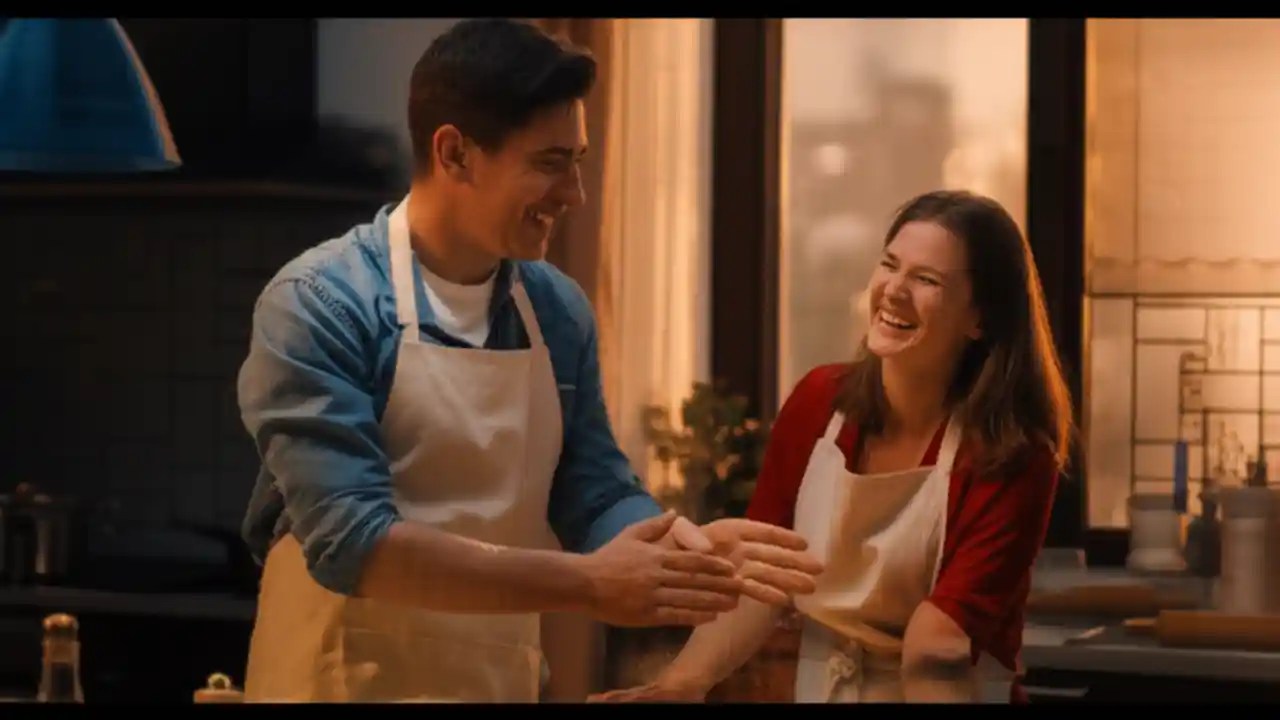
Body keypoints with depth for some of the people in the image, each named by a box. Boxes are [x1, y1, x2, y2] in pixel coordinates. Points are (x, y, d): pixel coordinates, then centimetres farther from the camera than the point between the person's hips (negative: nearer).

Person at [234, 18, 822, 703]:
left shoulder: (559, 312, 3)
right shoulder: (320, 305, -15)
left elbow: (594, 497, 7)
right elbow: (347, 538, -23)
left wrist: (682, 545, -14)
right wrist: (584, 583, -24)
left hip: (501, 684, 6)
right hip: (345, 684, -5)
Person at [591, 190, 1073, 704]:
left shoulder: (1010, 455, -19)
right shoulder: (817, 401, -6)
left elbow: (939, 650, -24)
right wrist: (680, 683, -15)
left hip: (942, 693, -4)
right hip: (817, 686, 4)